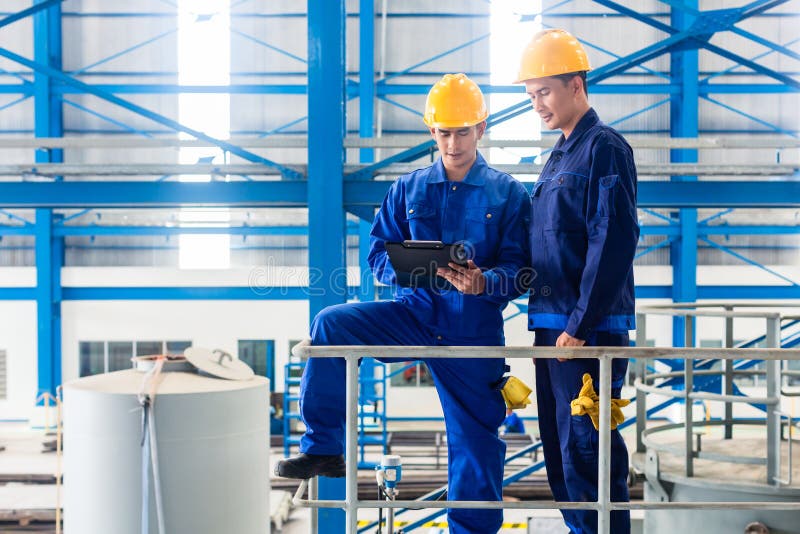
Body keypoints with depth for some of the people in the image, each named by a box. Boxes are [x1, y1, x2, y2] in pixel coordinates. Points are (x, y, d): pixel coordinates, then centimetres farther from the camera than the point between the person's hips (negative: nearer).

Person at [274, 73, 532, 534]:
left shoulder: (509, 194, 1)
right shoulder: (409, 189, 8)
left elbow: (521, 270, -5)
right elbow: (379, 252, 8)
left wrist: (483, 282, -26)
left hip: (474, 329, -2)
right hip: (415, 314, 2)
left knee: (475, 441, 2)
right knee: (332, 324, -20)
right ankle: (324, 448, -11)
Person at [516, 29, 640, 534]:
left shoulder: (604, 148, -9)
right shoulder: (560, 156, 18)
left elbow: (614, 242, -17)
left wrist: (580, 325, -19)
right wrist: (546, 325, 15)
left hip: (589, 328, -9)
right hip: (553, 324, 9)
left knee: (586, 450, -6)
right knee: (560, 450, 13)